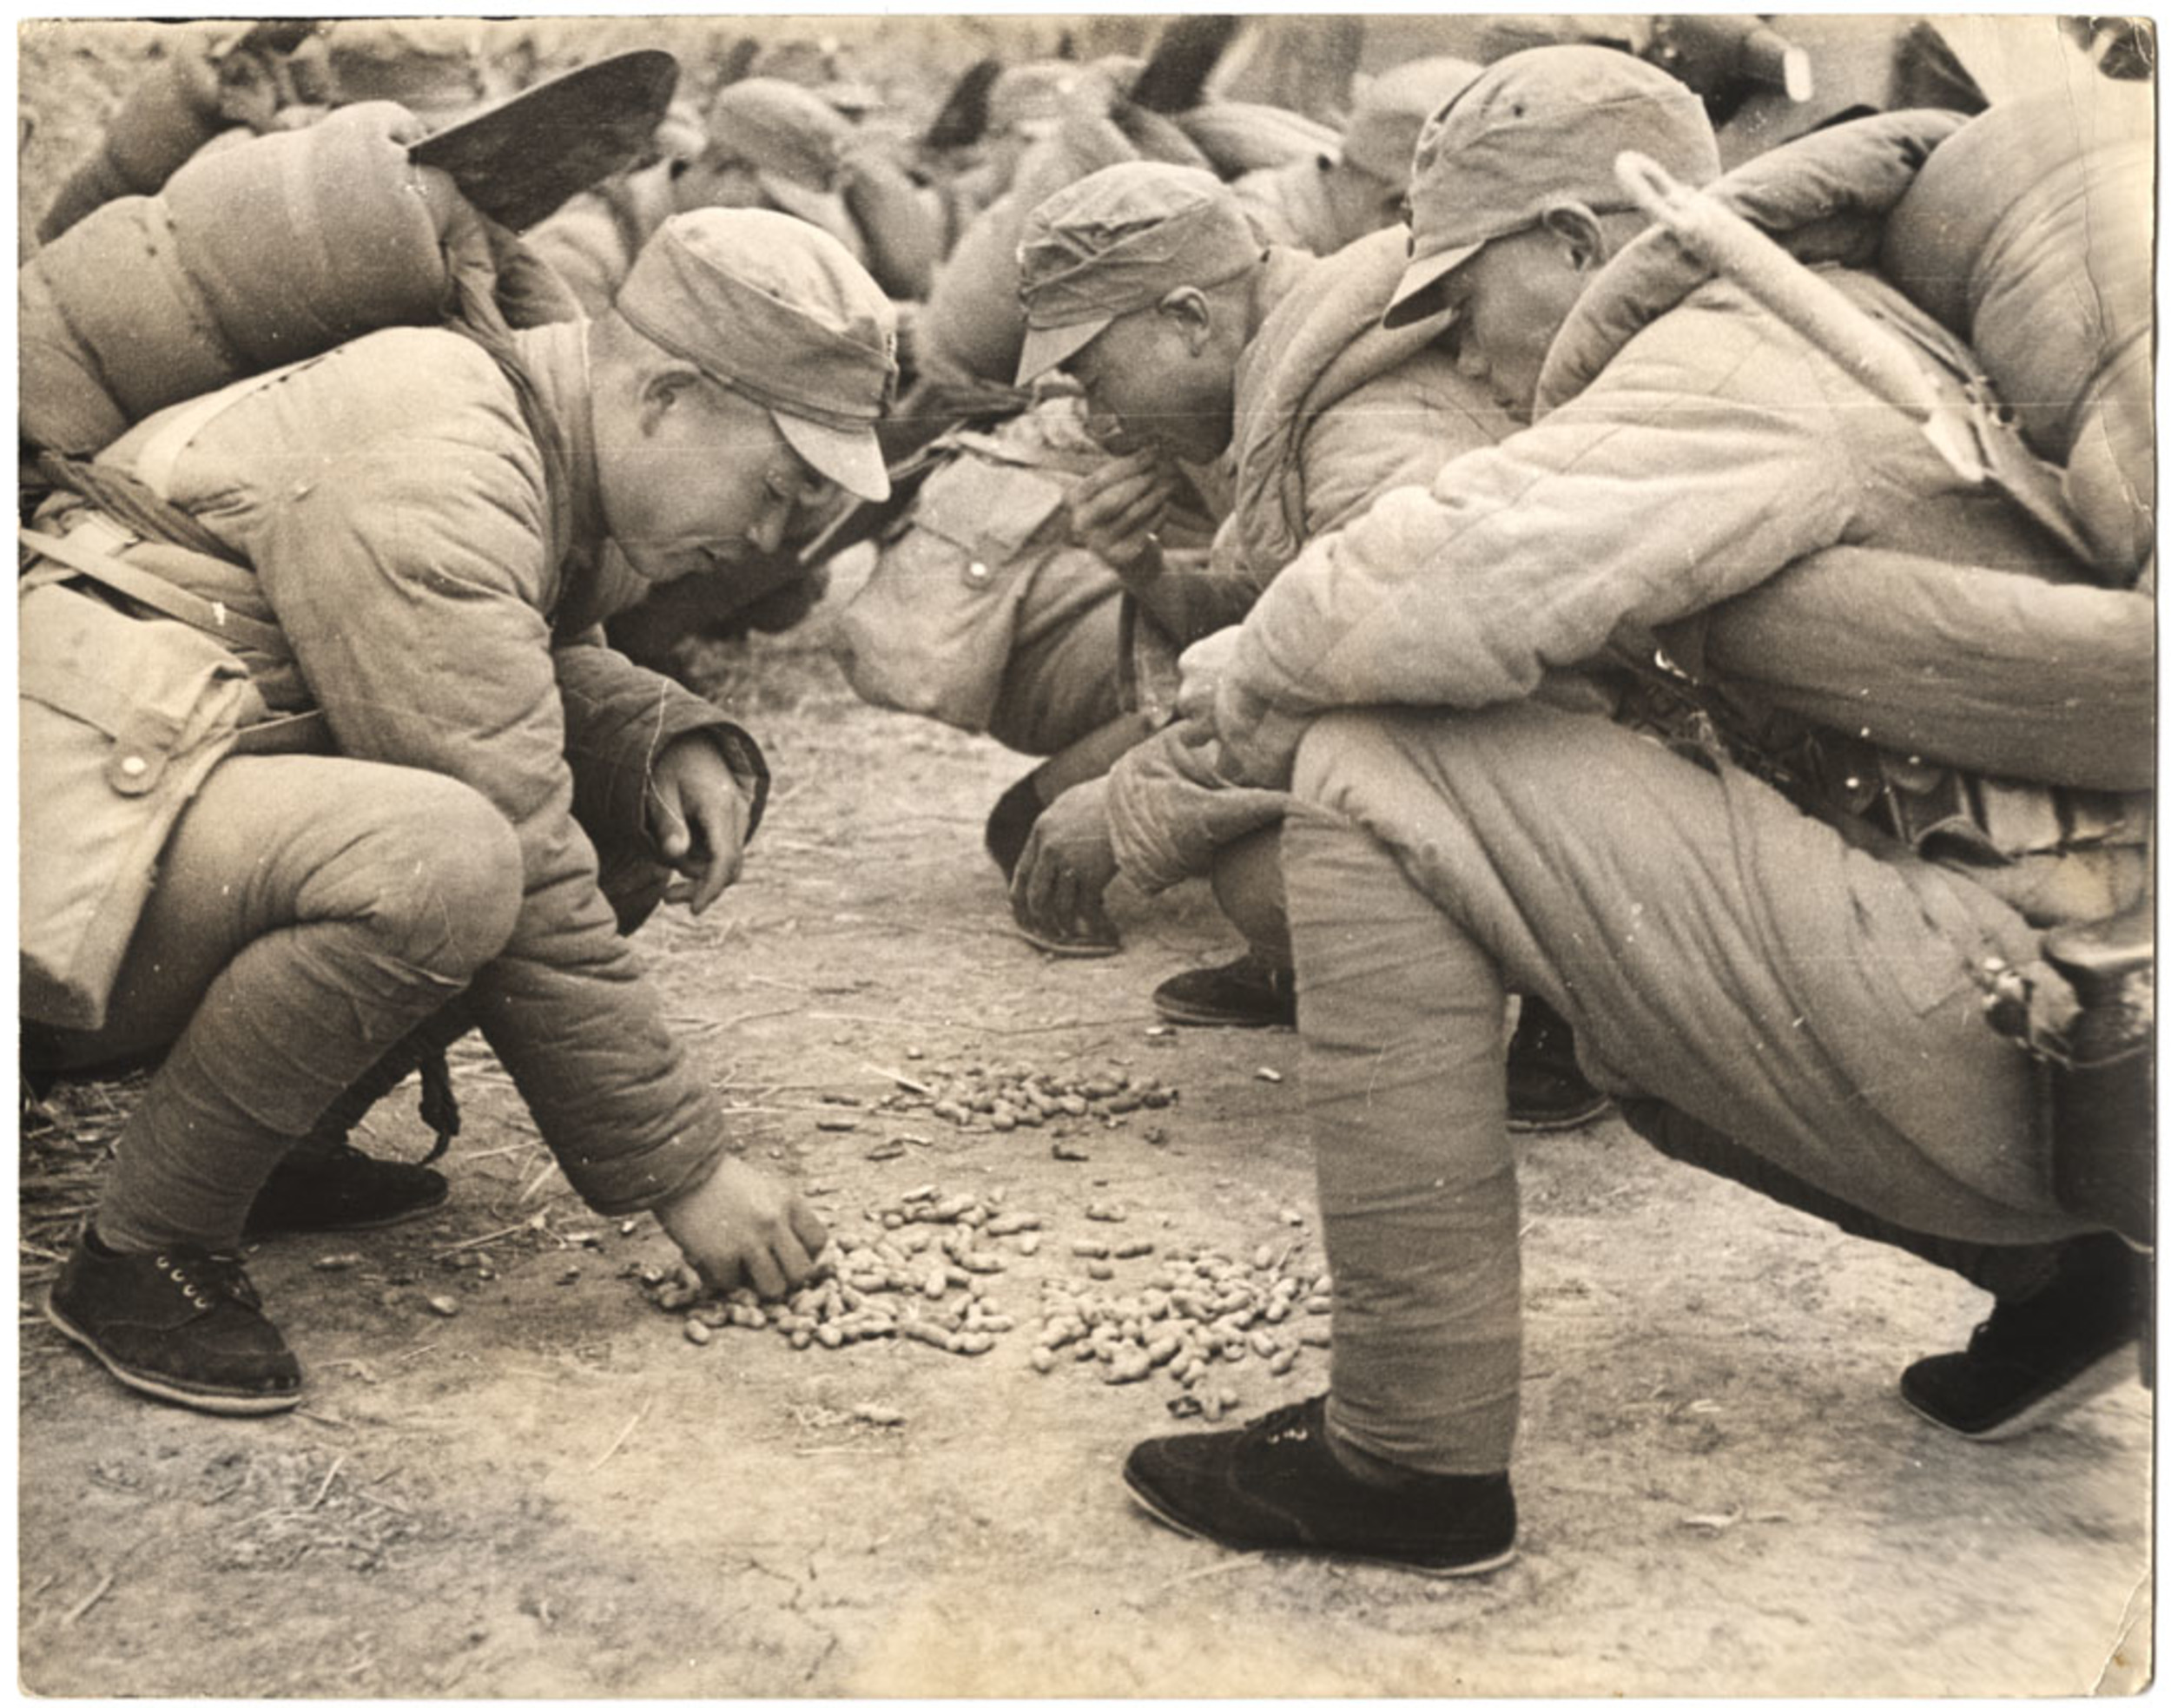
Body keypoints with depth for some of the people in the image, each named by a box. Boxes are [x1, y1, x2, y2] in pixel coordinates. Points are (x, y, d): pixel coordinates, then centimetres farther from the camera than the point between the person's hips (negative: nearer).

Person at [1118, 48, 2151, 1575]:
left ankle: (1415, 1451, -8)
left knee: (1376, 777, -14)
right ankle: (2057, 1270, 21)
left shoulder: (1744, 359, -10)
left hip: (2008, 1030, -10)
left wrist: (1241, 689, -2)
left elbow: (1442, 587, -23)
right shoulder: (1845, 340, 21)